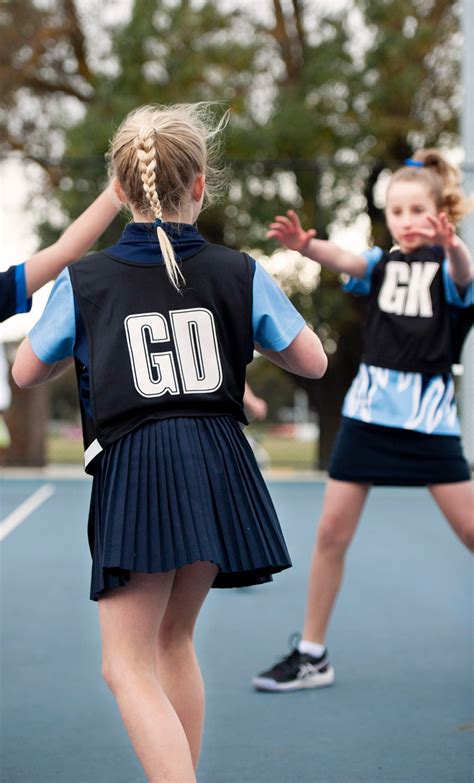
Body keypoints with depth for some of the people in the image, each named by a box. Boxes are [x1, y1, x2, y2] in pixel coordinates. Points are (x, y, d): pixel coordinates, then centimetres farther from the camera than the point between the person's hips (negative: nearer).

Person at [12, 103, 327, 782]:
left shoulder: (84, 282, 0)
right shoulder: (241, 274, 3)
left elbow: (26, 373, 12)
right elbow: (313, 363, 10)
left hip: (133, 469, -4)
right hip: (218, 461, 4)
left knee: (129, 666, 2)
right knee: (173, 640, 22)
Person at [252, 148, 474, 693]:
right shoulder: (381, 264, 5)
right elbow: (345, 261, -18)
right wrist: (306, 245, -41)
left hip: (429, 416, -3)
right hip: (368, 410, 3)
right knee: (331, 532, 2)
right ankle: (311, 654, 14)